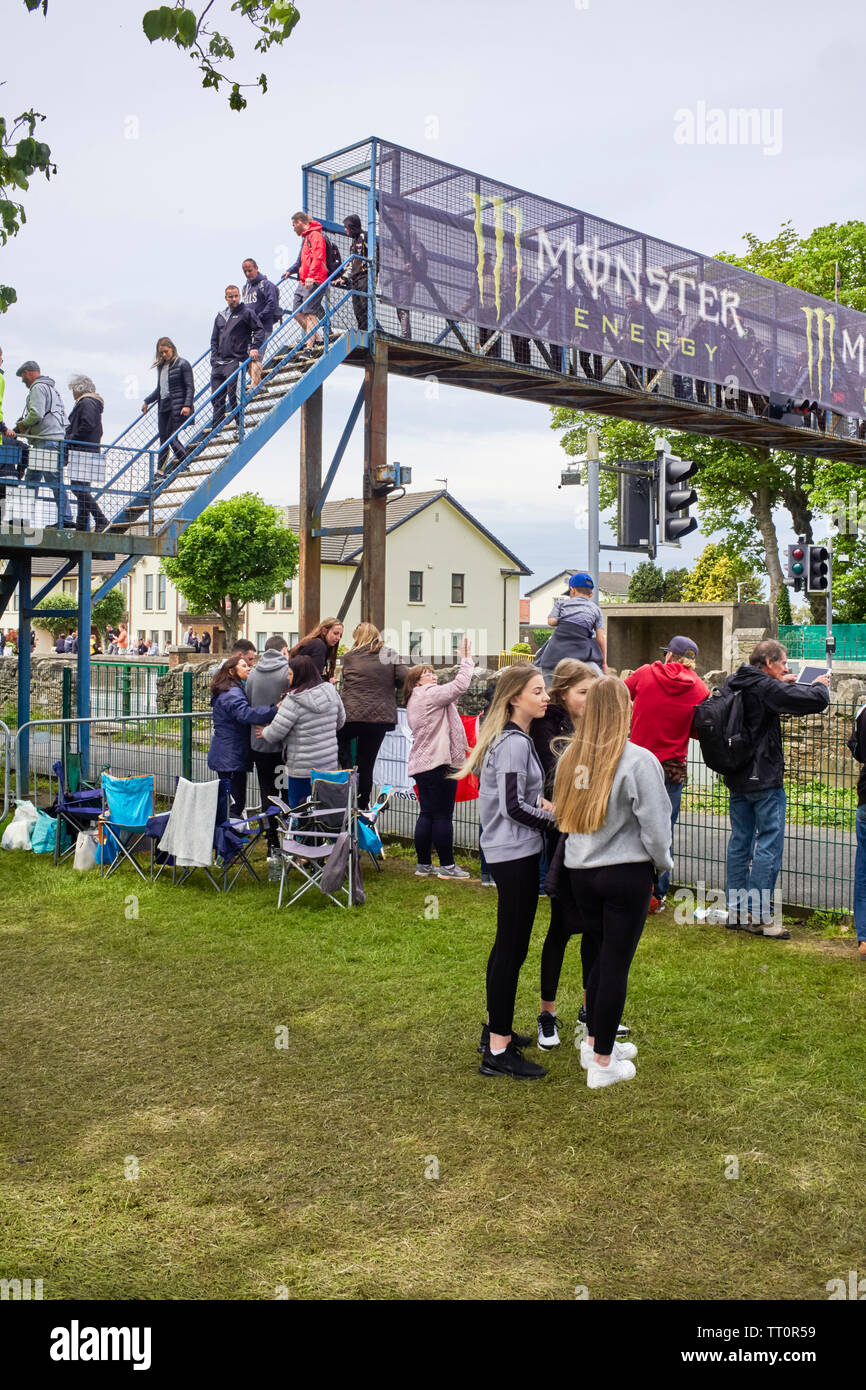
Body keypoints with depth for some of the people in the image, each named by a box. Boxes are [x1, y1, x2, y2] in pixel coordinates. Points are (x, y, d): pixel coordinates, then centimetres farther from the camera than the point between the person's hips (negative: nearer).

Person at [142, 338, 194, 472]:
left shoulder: (182, 364, -4)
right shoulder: (161, 366, 15)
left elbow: (190, 387, -8)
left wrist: (187, 405, -19)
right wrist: (147, 401, 18)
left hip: (177, 406, -6)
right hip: (163, 407, 7)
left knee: (171, 437, -11)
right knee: (163, 439, 4)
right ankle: (160, 470, 3)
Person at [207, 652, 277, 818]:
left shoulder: (236, 690, 17)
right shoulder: (232, 693, -19)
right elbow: (245, 713, -34)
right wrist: (274, 709, -40)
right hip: (231, 759, -11)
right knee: (234, 803, -9)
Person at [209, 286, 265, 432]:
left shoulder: (247, 312, 3)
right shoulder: (220, 316, 20)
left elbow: (260, 330, -2)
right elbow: (214, 339, 22)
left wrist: (254, 348, -16)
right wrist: (214, 358, 10)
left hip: (235, 361, -6)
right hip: (218, 363, 6)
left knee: (232, 394, -14)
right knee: (217, 397, 4)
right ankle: (216, 428, 8)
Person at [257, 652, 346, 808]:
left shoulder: (293, 701, -18)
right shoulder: (331, 692, 2)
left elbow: (277, 731, -15)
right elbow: (340, 720, 14)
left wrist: (265, 733, 7)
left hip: (302, 767, -6)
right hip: (328, 763, 6)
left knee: (298, 808, 4)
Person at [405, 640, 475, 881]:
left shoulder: (413, 701, 21)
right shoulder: (429, 694, -9)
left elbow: (451, 695, 22)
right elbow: (460, 685, -18)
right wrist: (466, 660, -6)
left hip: (421, 763, 10)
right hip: (440, 762, -10)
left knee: (427, 814, 12)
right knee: (443, 815, -4)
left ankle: (423, 865, 15)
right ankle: (447, 866, 2)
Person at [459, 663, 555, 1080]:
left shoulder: (509, 738, 12)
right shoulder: (515, 743, -18)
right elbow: (513, 806, -21)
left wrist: (538, 801, 5)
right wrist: (552, 816, -9)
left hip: (510, 851, 10)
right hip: (515, 854, -10)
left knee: (508, 943, 19)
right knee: (512, 947, -5)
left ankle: (496, 1028, 31)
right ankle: (498, 1050, 2)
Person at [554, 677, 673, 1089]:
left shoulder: (570, 757, 0)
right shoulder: (638, 761, -16)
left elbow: (561, 813, 7)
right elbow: (654, 824, -12)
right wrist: (662, 862, 4)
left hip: (579, 872, 5)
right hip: (626, 874, -5)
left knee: (598, 957, 20)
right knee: (616, 964, 5)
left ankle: (596, 1041, 33)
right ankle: (603, 1062, 14)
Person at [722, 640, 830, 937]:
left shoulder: (732, 685, 6)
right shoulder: (767, 688, -16)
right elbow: (816, 701, -20)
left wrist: (783, 684, 17)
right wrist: (820, 685, 2)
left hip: (736, 779, 8)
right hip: (765, 780, -8)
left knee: (740, 842, 13)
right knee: (769, 845, -2)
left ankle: (736, 910, 18)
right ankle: (759, 915, -1)